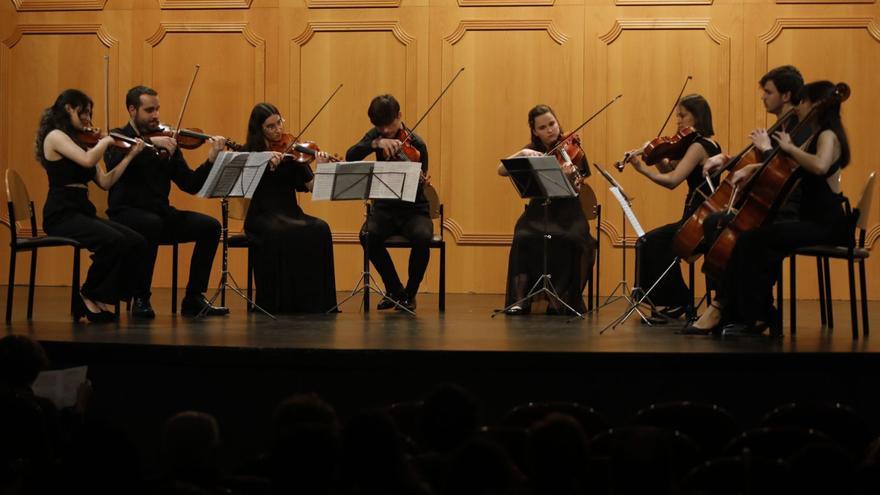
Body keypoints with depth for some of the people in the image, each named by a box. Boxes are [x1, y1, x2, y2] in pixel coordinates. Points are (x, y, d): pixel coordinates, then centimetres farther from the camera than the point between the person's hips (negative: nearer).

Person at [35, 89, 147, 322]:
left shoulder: (76, 140, 20)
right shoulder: (55, 136, -6)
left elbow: (105, 182, 16)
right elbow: (87, 160, -24)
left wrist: (130, 155, 12)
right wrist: (106, 141, -6)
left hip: (83, 212, 8)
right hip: (61, 215, -8)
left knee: (136, 243, -13)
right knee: (113, 242, -30)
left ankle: (103, 299, -5)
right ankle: (89, 296, -9)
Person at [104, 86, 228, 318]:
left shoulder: (166, 142, 11)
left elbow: (190, 185, 4)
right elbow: (115, 162, -25)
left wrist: (211, 159, -11)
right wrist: (150, 142, -30)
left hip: (160, 213, 5)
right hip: (127, 213, -5)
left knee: (210, 226, -15)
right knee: (152, 224, -37)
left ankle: (194, 298, -7)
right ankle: (141, 299, -22)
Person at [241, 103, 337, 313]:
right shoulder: (249, 153, 6)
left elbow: (311, 186, 0)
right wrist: (267, 166, -24)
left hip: (290, 214, 3)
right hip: (261, 216, -3)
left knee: (319, 229, -28)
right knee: (279, 234, -36)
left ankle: (313, 301, -21)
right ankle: (277, 301, -22)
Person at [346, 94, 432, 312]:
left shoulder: (416, 145, -8)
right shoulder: (377, 136, 4)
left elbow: (416, 190, -15)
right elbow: (350, 157, -12)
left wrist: (419, 182, -38)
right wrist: (376, 143, -26)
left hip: (413, 210, -2)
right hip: (384, 208, 3)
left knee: (422, 237, -36)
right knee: (368, 235, -31)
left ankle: (410, 294, -10)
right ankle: (395, 291, -10)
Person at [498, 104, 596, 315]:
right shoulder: (532, 150, 7)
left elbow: (574, 189, -15)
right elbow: (501, 170, -4)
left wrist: (569, 175, -37)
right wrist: (522, 154, -18)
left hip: (567, 212, -2)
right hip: (538, 211, 2)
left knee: (572, 239, -33)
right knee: (524, 237, -30)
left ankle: (560, 298, -18)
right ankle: (521, 299, -23)